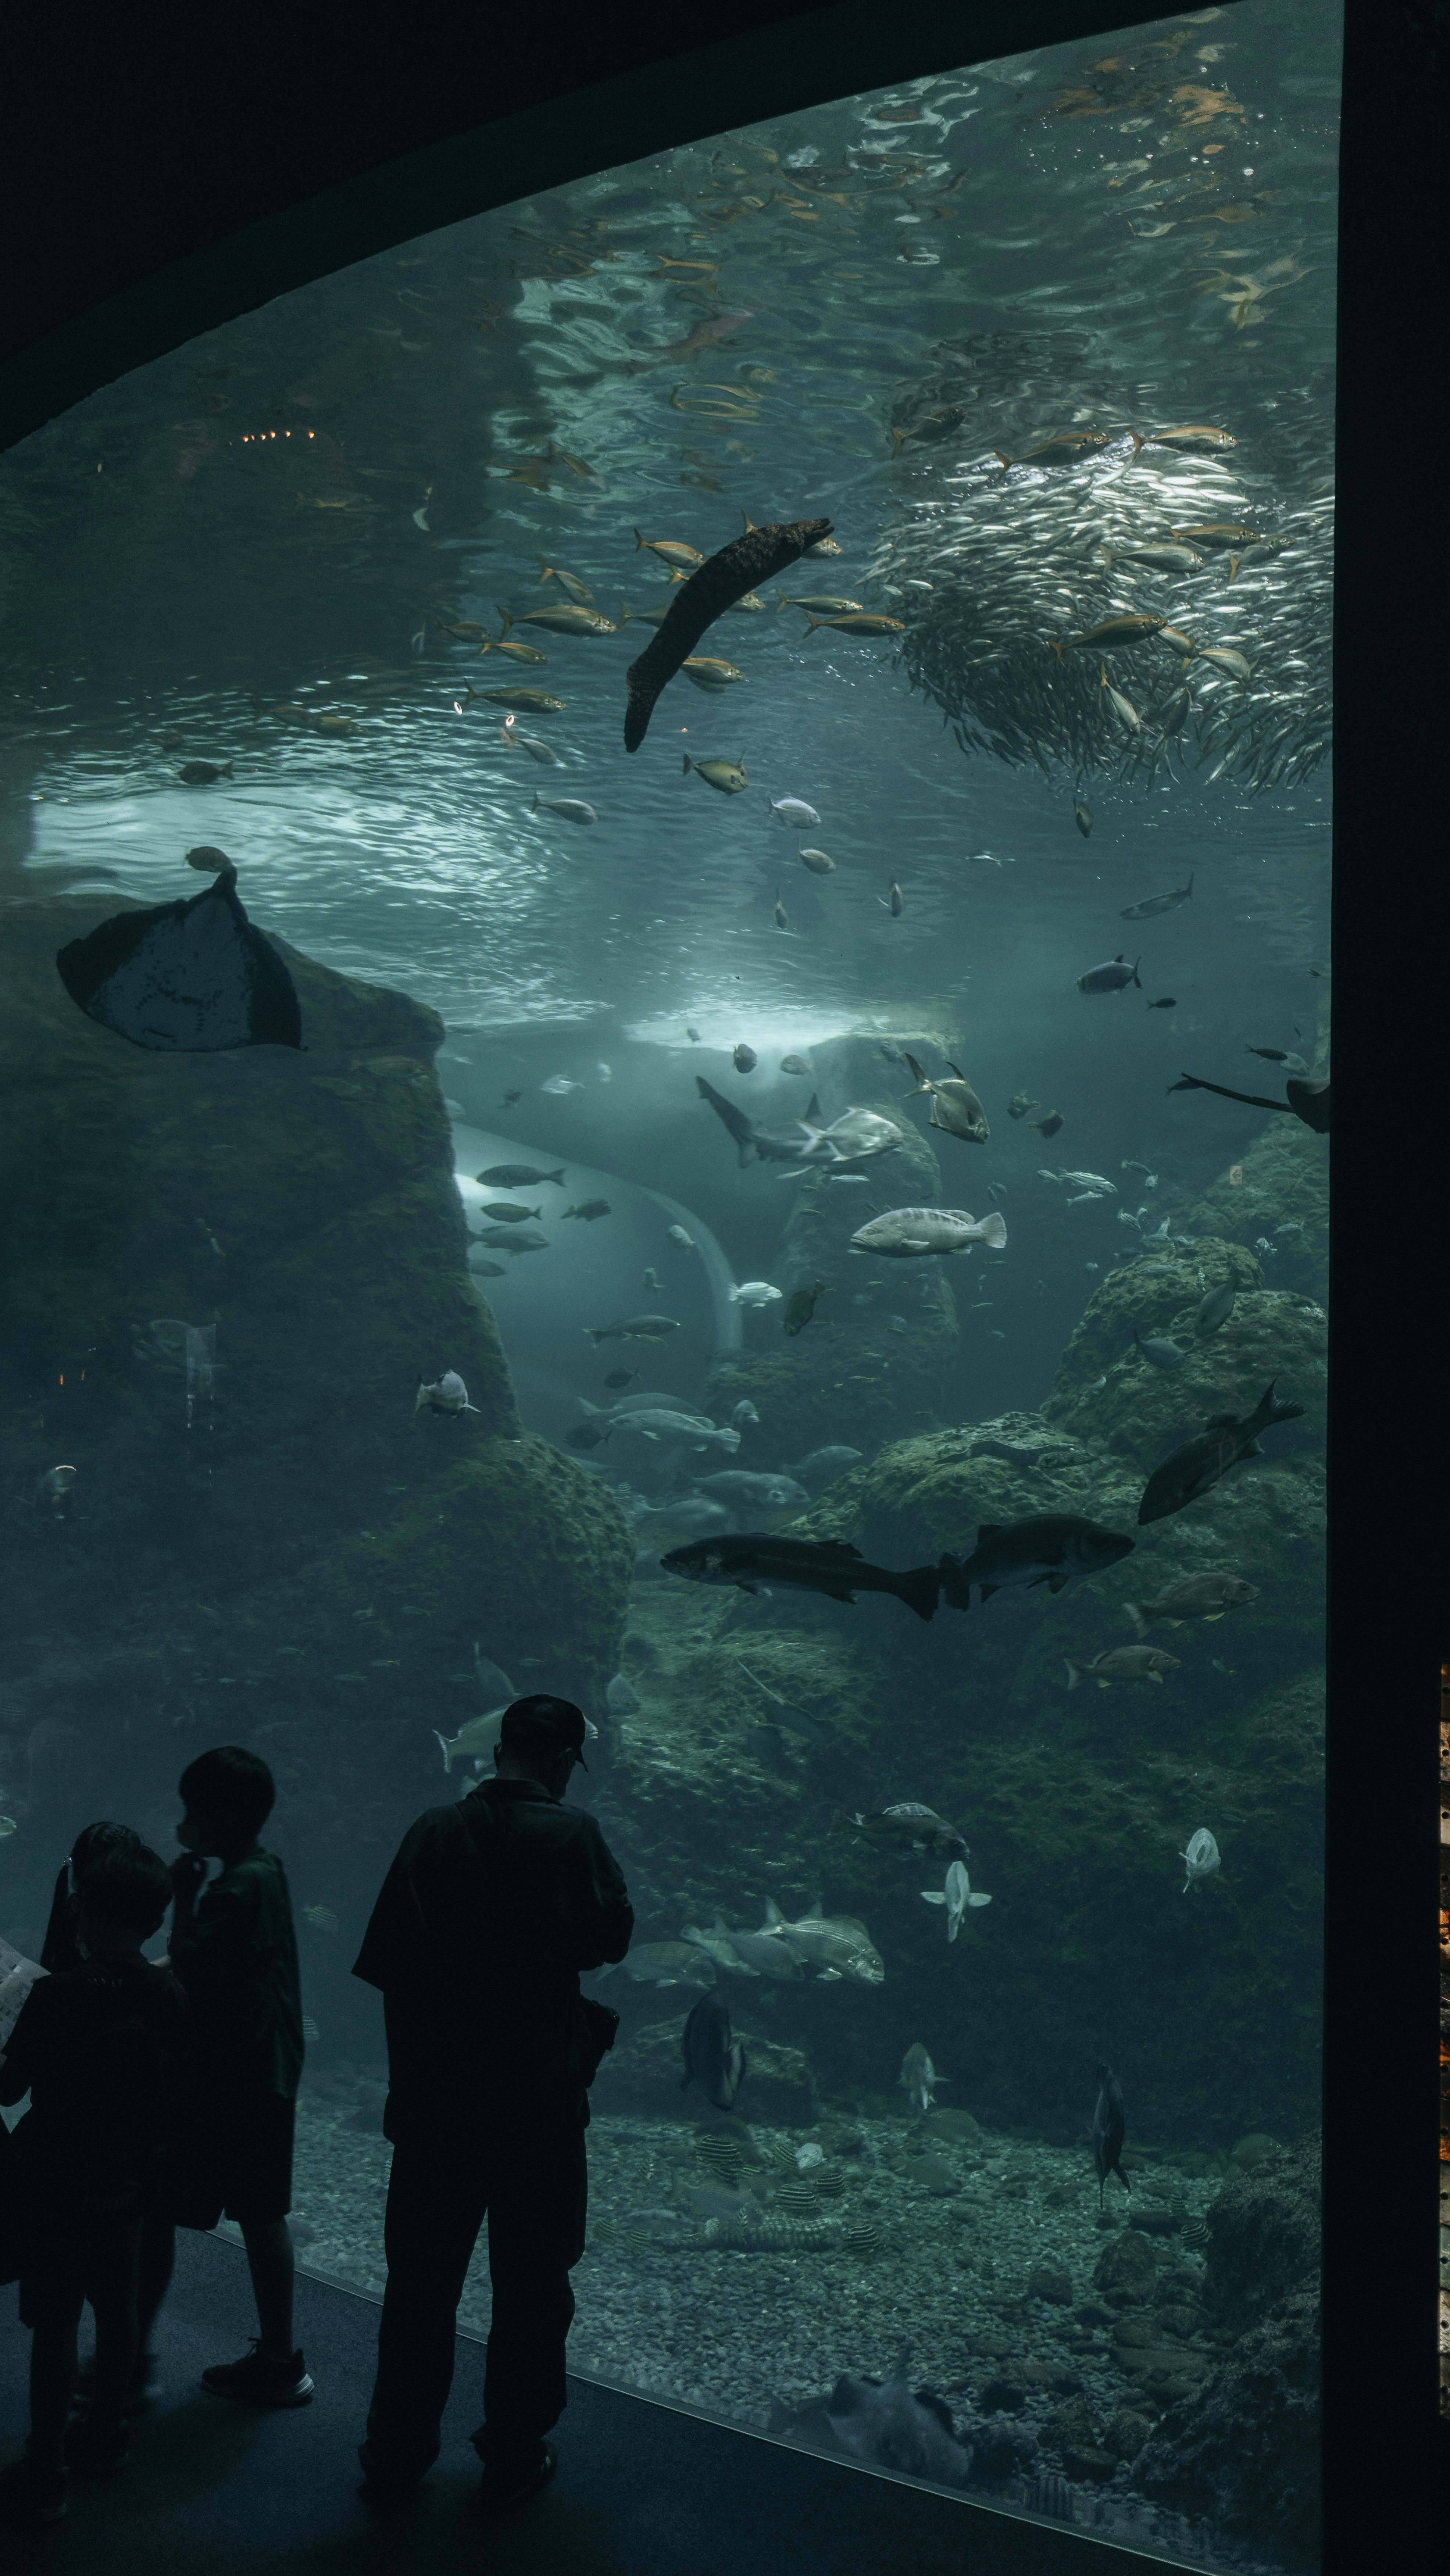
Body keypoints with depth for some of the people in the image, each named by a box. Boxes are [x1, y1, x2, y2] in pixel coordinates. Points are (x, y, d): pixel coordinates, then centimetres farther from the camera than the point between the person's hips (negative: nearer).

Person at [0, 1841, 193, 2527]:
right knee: (115, 2309, 19)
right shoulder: (169, 1998, -6)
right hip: (127, 2180, 5)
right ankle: (106, 2433, 34)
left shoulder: (59, 1994, -22)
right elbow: (170, 2084, 4)